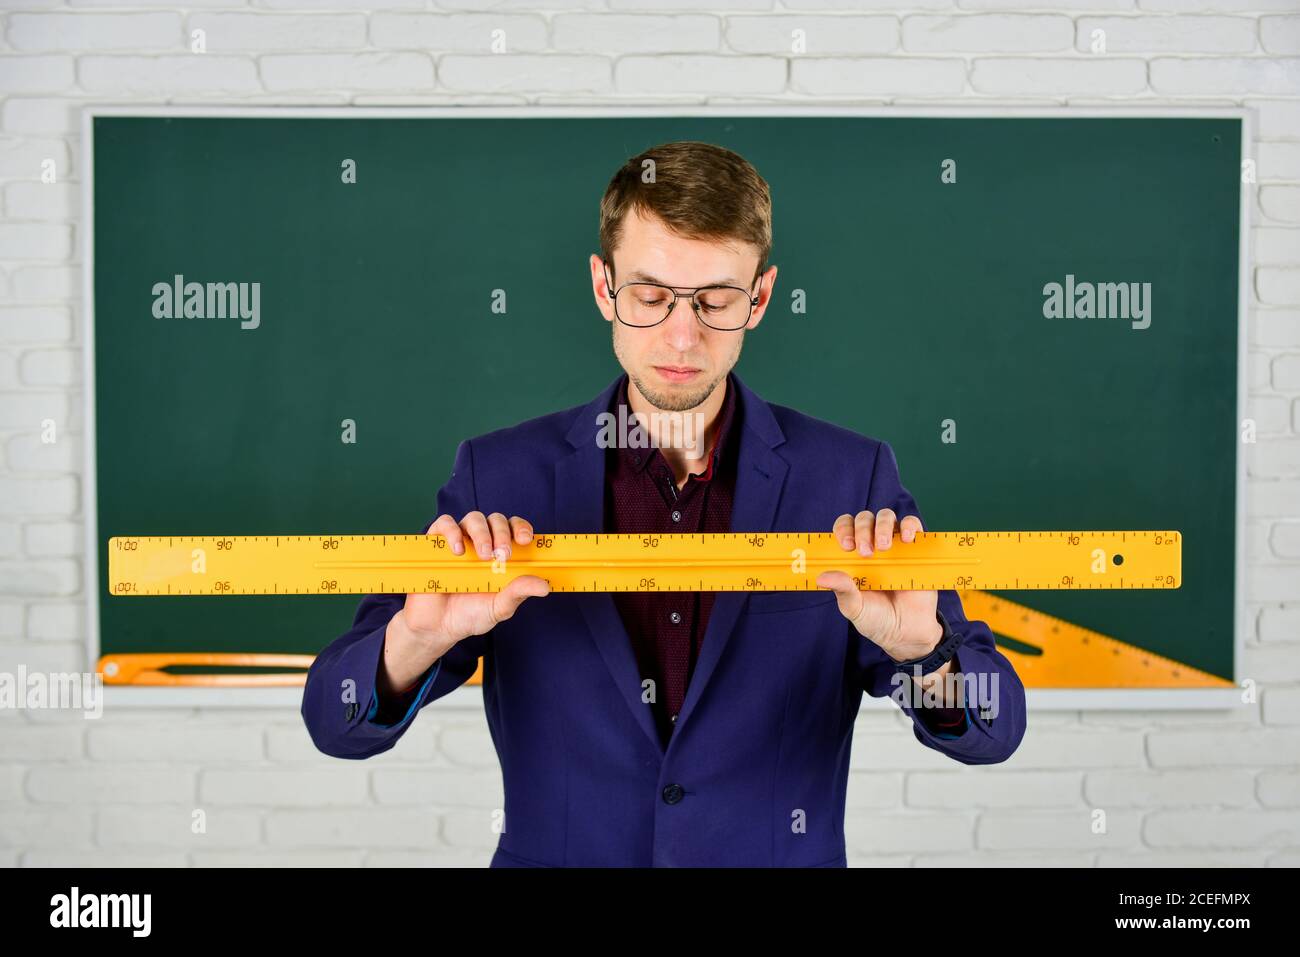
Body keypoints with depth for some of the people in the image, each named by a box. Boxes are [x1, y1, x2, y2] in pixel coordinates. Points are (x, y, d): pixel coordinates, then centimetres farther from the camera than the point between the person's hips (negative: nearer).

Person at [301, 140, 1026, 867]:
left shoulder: (852, 479, -4)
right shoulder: (499, 476, -3)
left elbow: (991, 732, -6)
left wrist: (920, 648, -25)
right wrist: (420, 637, -24)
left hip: (782, 856, 1)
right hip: (553, 852, 0)